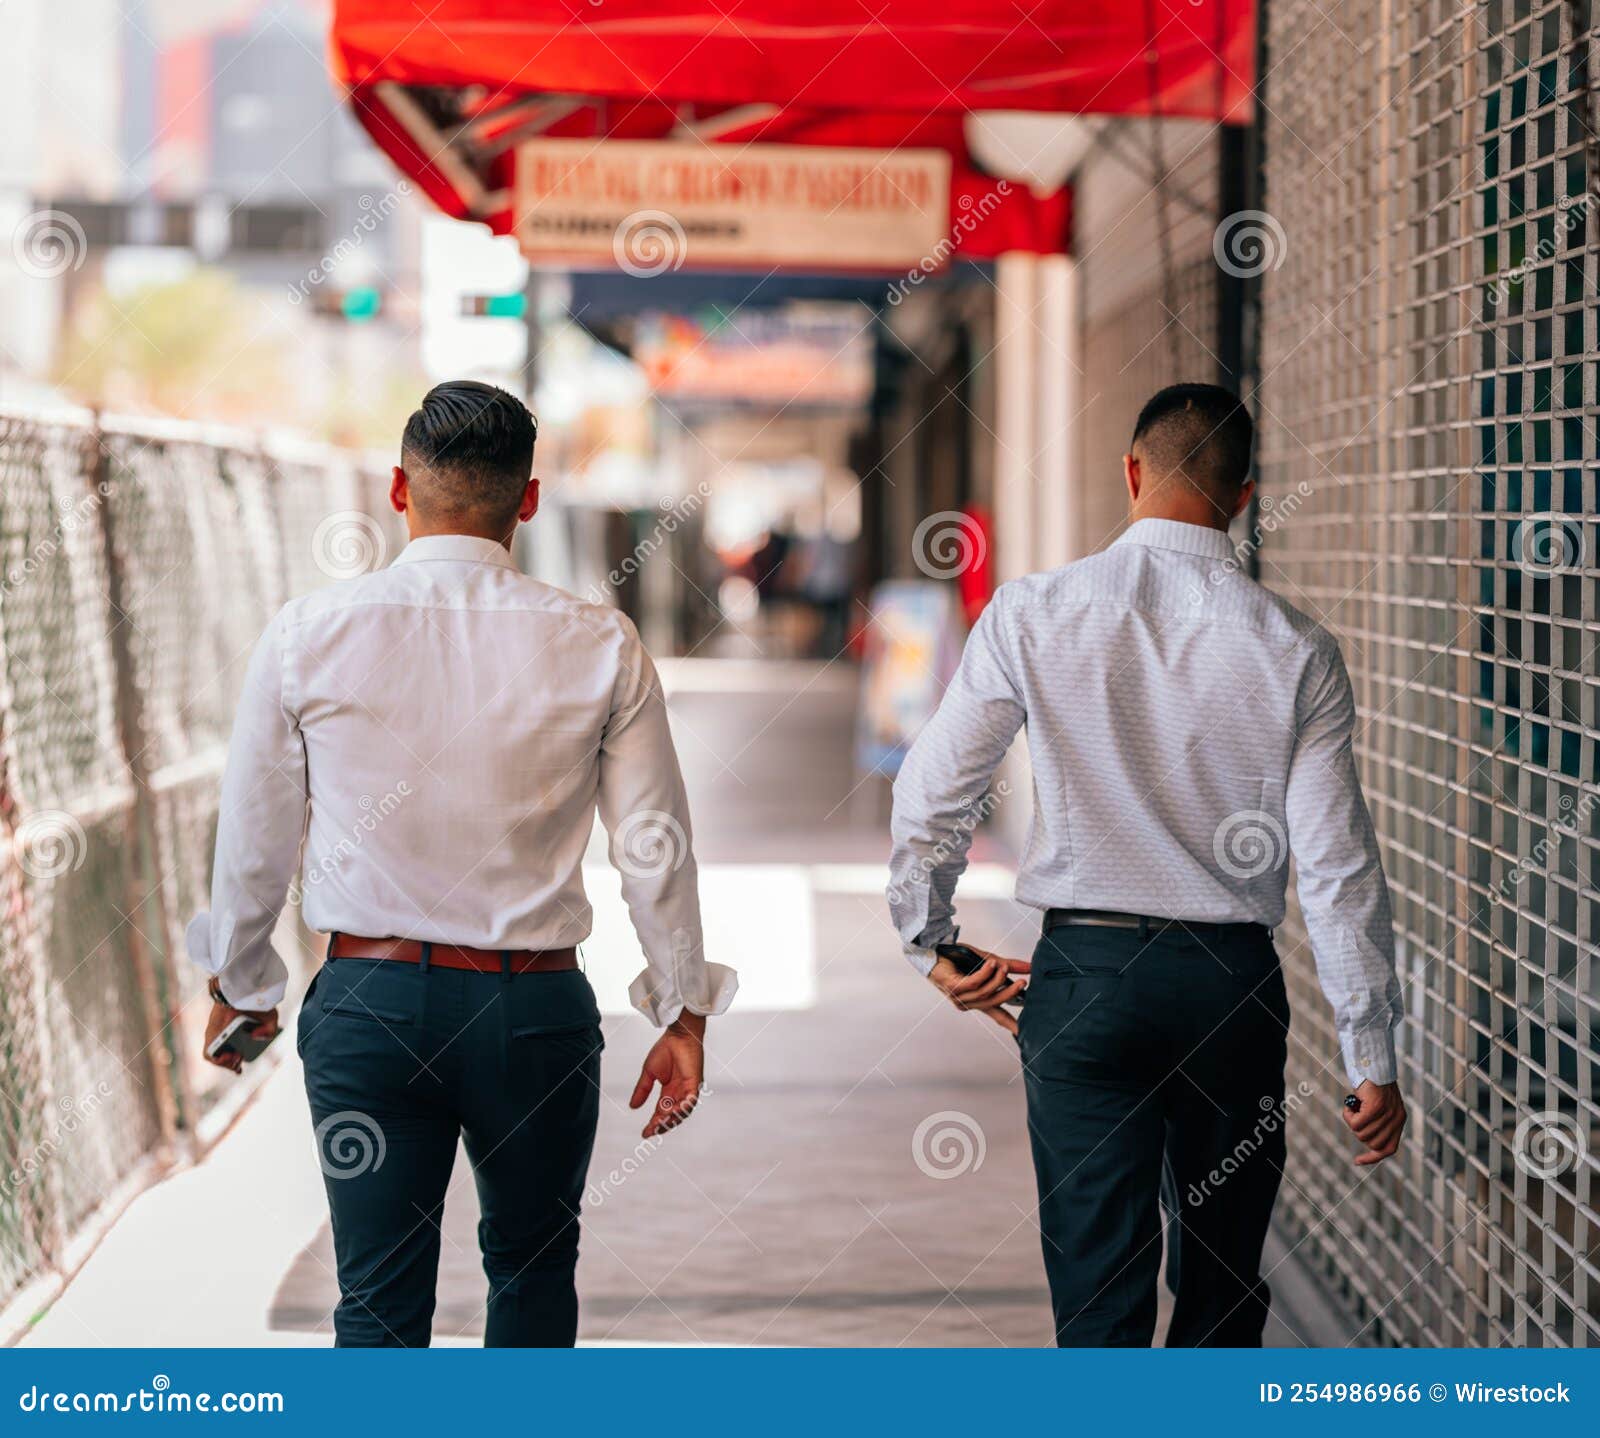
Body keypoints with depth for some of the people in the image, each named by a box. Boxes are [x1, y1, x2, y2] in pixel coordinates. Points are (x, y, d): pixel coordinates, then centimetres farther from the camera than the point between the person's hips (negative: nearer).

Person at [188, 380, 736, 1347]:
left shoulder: (309, 635, -3)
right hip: (538, 1005, 0)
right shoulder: (600, 647, -4)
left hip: (367, 1000, 0)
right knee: (535, 1268, 22)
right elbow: (655, 847, -2)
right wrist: (683, 1011, 10)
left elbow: (255, 840, 5)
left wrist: (239, 984, 21)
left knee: (381, 1300, 5)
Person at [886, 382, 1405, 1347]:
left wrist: (932, 942, 16)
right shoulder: (1295, 650, -4)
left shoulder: (1033, 615, -4)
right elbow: (1340, 870, -5)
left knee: (1099, 1291, 1)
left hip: (1083, 976, -1)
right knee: (1223, 1285, 15)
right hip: (1233, 980, 1)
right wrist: (1373, 1058, 2)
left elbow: (929, 801, -1)